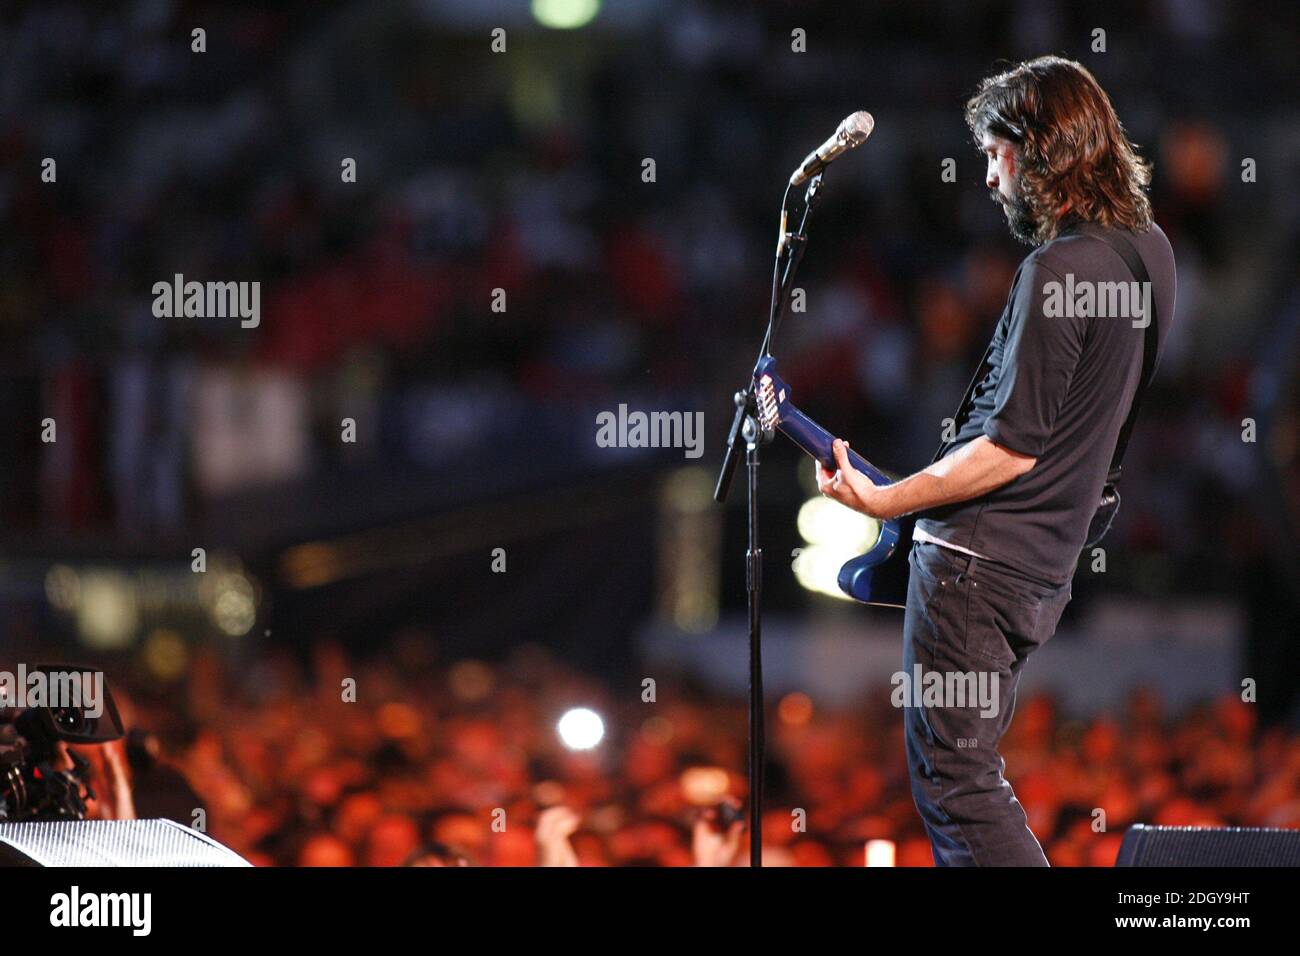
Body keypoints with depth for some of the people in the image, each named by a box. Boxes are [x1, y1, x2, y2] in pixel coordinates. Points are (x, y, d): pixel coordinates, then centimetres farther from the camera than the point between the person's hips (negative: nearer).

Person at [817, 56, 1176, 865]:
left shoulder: (1057, 272, -20)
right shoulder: (1149, 248, 9)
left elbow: (1014, 448, -20)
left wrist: (886, 501, -16)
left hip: (976, 562, -10)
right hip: (1045, 568, 10)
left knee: (955, 783, -8)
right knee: (968, 771, 19)